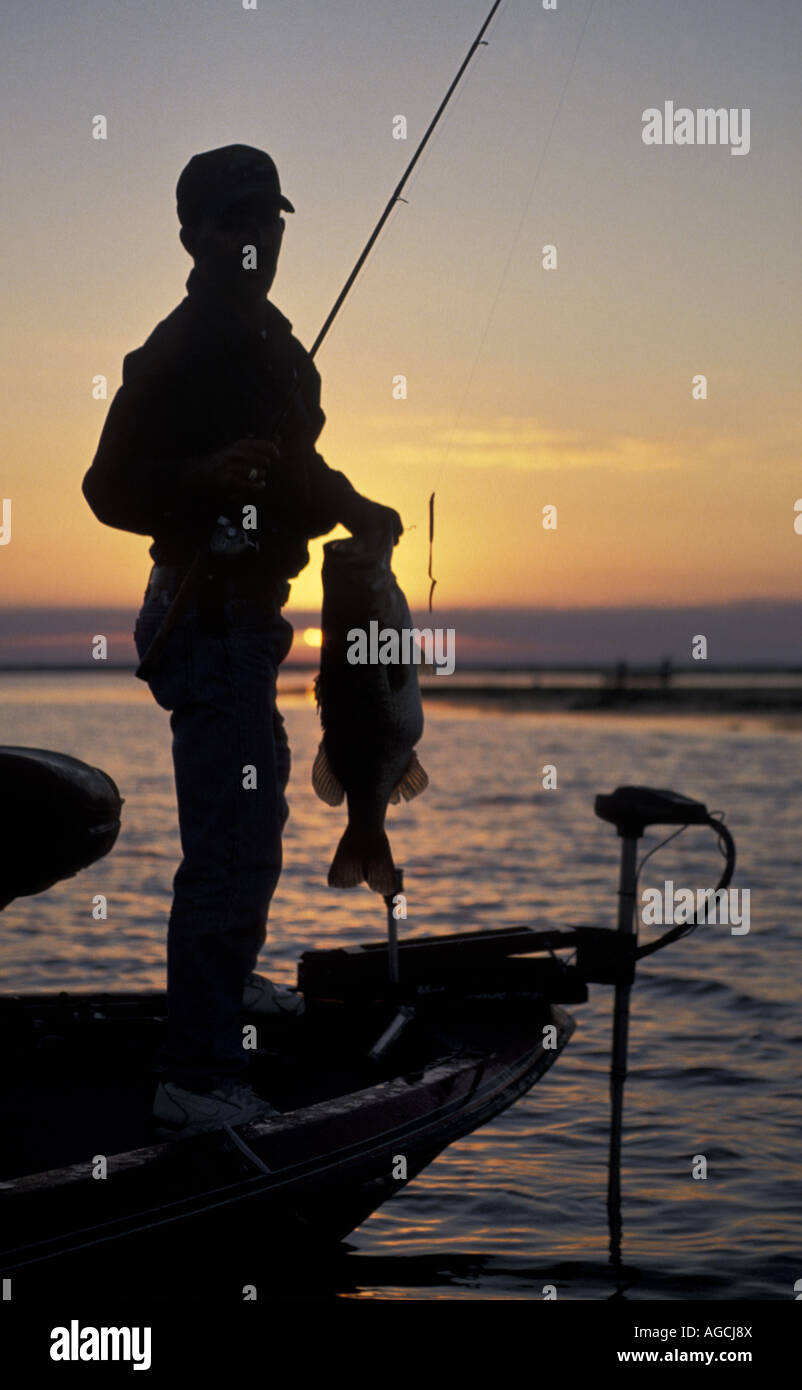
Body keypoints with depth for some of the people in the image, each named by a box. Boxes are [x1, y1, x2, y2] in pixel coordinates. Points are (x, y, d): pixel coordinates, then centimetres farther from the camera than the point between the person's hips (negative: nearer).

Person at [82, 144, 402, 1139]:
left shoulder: (266, 338, 13)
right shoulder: (182, 351, -18)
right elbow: (110, 489, -23)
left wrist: (350, 508, 15)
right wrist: (205, 477, -35)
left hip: (246, 615, 11)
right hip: (211, 617, -11)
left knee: (254, 810, 27)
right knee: (232, 842, -13)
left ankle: (227, 979, 48)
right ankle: (197, 1078, -10)